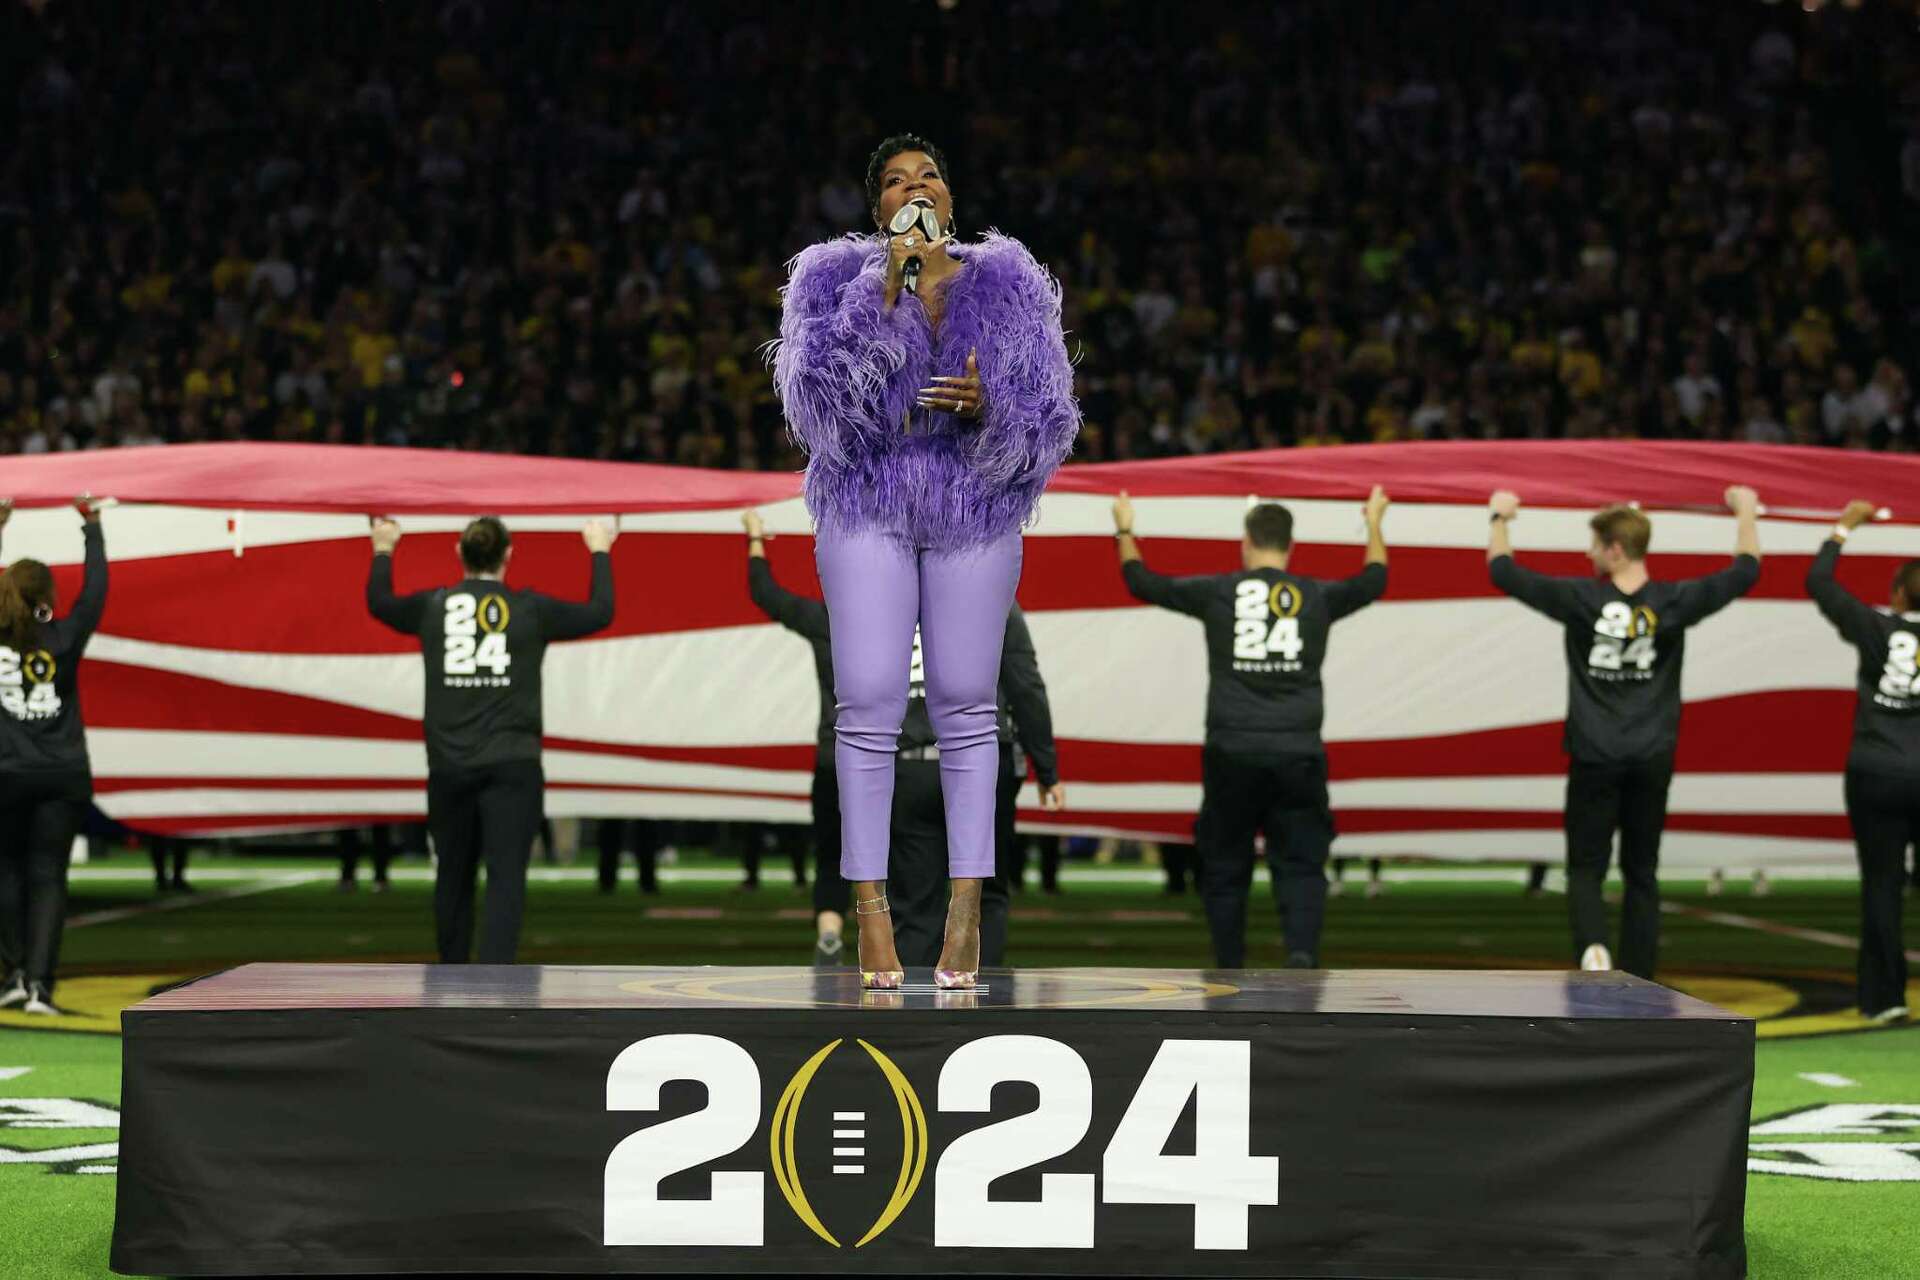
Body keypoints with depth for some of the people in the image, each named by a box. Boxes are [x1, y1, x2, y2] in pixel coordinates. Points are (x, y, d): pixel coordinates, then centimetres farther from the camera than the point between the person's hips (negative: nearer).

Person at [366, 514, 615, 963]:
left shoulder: (432, 607, 4)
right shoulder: (531, 609, -1)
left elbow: (378, 603, 25)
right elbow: (600, 612, 14)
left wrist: (383, 550, 42)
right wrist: (600, 552, 29)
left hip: (449, 766, 3)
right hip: (511, 765, -3)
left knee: (454, 875, 16)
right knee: (505, 876, -7)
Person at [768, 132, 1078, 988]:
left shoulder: (1006, 286, 4)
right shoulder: (836, 281, 1)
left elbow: (1049, 424, 1)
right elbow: (815, 401, -14)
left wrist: (984, 406, -20)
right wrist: (883, 295, -20)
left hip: (976, 513, 1)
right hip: (868, 508, -1)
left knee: (965, 704, 1)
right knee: (869, 704, -7)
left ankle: (967, 906, 5)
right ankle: (870, 903, -2)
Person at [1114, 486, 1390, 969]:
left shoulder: (1218, 593, 2)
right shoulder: (1316, 597, 6)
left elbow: (1142, 582, 14)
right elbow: (1373, 581, 26)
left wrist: (1125, 531, 32)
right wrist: (1374, 523, 43)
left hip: (1232, 752, 0)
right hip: (1297, 753, 0)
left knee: (1225, 867, 10)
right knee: (1300, 865, 2)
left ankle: (1230, 974, 13)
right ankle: (1302, 950, -22)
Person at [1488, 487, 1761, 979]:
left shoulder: (1581, 600, -10)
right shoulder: (1673, 603, -6)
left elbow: (1503, 570, -1)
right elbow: (1745, 571, 5)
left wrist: (1501, 518, 16)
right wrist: (1746, 512, 20)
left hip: (1595, 758, -2)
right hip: (1651, 758, 2)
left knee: (1586, 868, 6)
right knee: (1641, 873, 11)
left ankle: (1593, 945, -23)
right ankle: (1638, 983, 10)